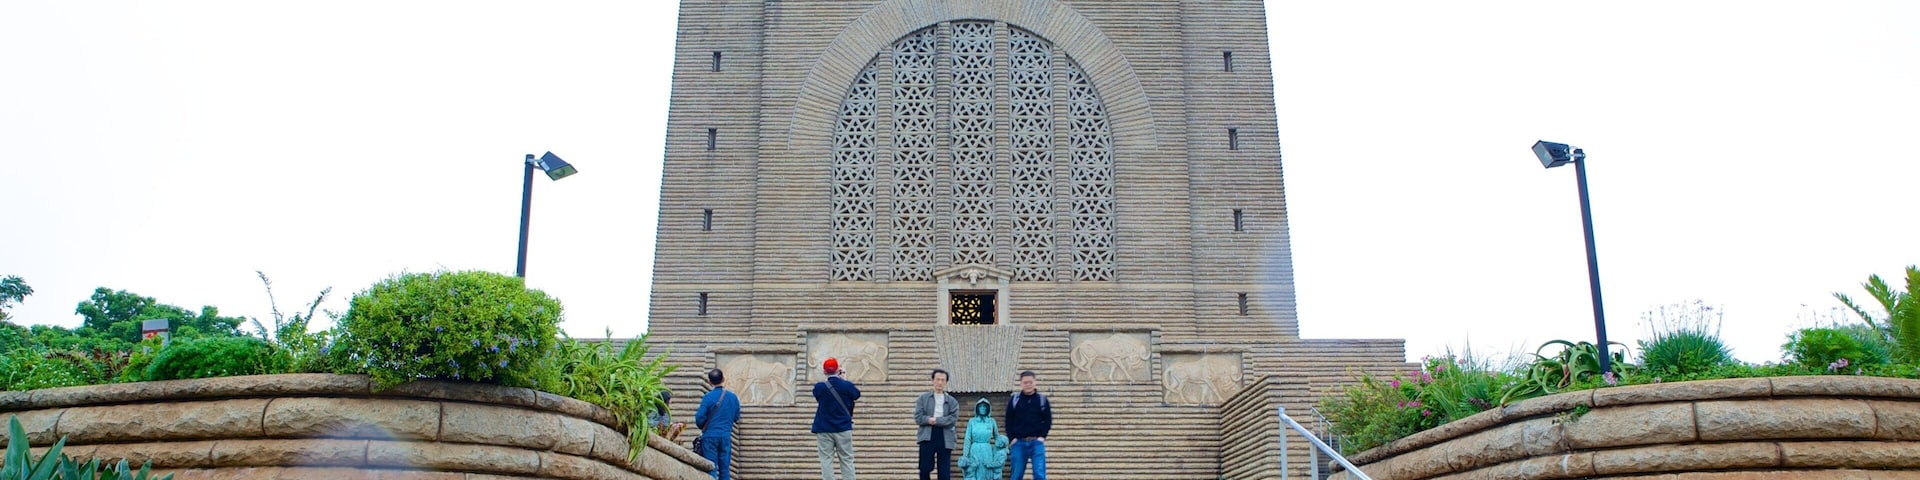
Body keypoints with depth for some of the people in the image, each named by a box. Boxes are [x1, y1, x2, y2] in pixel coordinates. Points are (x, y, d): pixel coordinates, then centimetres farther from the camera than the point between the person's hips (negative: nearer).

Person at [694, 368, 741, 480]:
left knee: (711, 468, -2)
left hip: (710, 436, -3)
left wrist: (702, 427, 12)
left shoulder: (708, 397, -7)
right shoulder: (733, 397, 4)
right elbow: (736, 417, 13)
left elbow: (699, 417, -9)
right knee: (724, 469, 7)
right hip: (726, 436, 3)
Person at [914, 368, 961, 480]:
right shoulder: (923, 398, 10)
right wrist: (930, 420, -14)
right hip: (927, 437, 0)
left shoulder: (952, 401, 10)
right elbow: (918, 418, -1)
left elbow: (953, 419, -6)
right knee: (925, 469, -1)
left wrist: (935, 420, -12)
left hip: (945, 438, 0)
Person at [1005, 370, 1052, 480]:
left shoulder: (1042, 399, 5)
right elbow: (1009, 421, 8)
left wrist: (1042, 436, -4)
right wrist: (1012, 438, -2)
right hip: (1019, 443, 1)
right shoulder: (1014, 400, 5)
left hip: (1037, 442, -1)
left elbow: (1048, 420, 7)